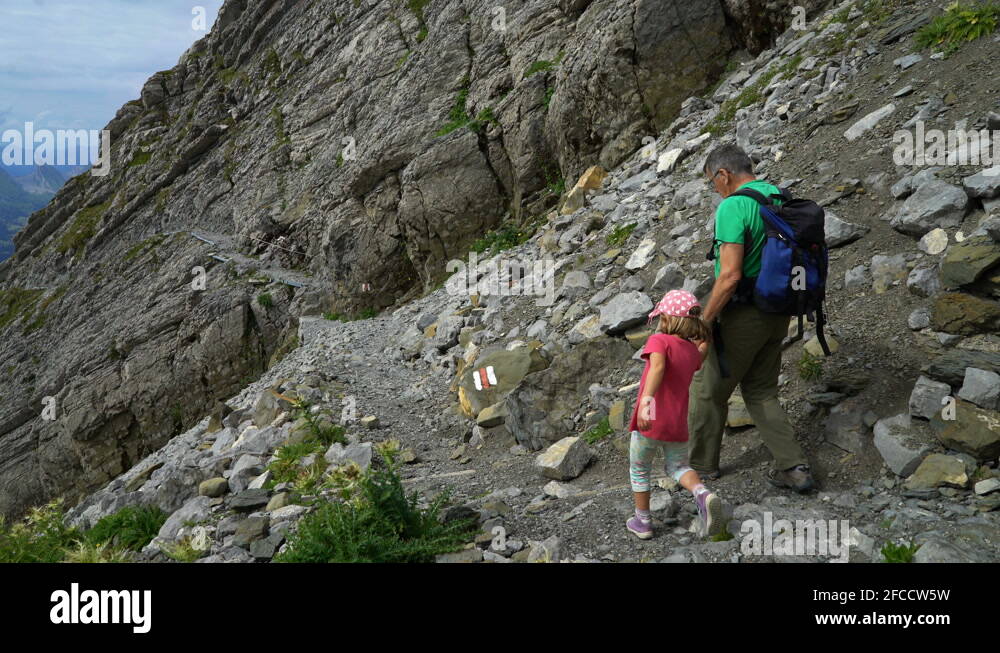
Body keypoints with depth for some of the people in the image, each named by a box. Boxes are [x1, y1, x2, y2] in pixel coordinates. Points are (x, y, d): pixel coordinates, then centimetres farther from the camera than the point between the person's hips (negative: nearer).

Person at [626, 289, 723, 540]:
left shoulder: (659, 340, -11)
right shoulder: (693, 351, 7)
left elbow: (657, 366, -32)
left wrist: (646, 399, -41)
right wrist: (702, 335, 31)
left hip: (649, 422, -4)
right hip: (677, 426, 5)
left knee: (638, 470, 18)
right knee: (678, 466, 24)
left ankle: (643, 521, 28)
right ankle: (702, 493, -6)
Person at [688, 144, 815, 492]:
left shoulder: (733, 207, -19)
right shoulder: (780, 197, 7)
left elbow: (730, 275, -25)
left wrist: (703, 323, -16)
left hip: (742, 316, -8)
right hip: (778, 314, 8)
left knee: (708, 389, 11)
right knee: (761, 391, 19)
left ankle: (700, 464, 27)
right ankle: (793, 467, 13)